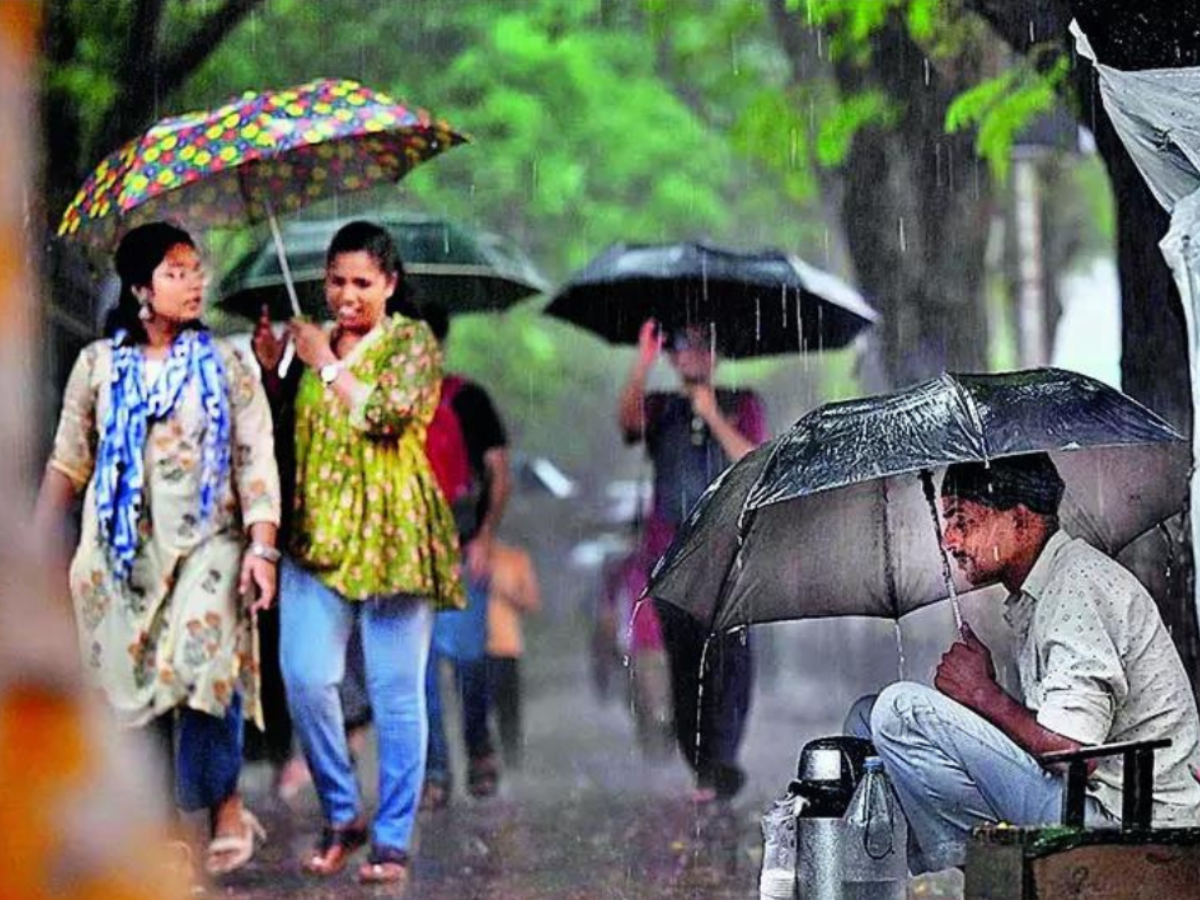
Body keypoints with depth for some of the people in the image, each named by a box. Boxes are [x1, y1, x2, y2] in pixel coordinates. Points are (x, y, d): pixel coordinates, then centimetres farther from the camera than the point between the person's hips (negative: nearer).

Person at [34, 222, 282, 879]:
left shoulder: (227, 365, 5)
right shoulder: (99, 364, 7)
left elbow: (256, 462, 1)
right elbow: (68, 462, 10)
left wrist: (262, 547, -9)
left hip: (205, 546, -2)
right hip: (121, 552, 2)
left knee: (203, 669, -19)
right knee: (132, 680, -1)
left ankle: (226, 810, -6)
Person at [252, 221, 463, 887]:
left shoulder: (412, 342, 1)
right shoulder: (311, 344, 16)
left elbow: (391, 412, -16)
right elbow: (287, 437, 22)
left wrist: (328, 365, -7)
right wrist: (273, 371, 9)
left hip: (392, 532, -4)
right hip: (317, 532, 4)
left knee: (396, 692, -2)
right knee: (305, 678, -8)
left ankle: (392, 839, 4)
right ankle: (341, 816, 10)